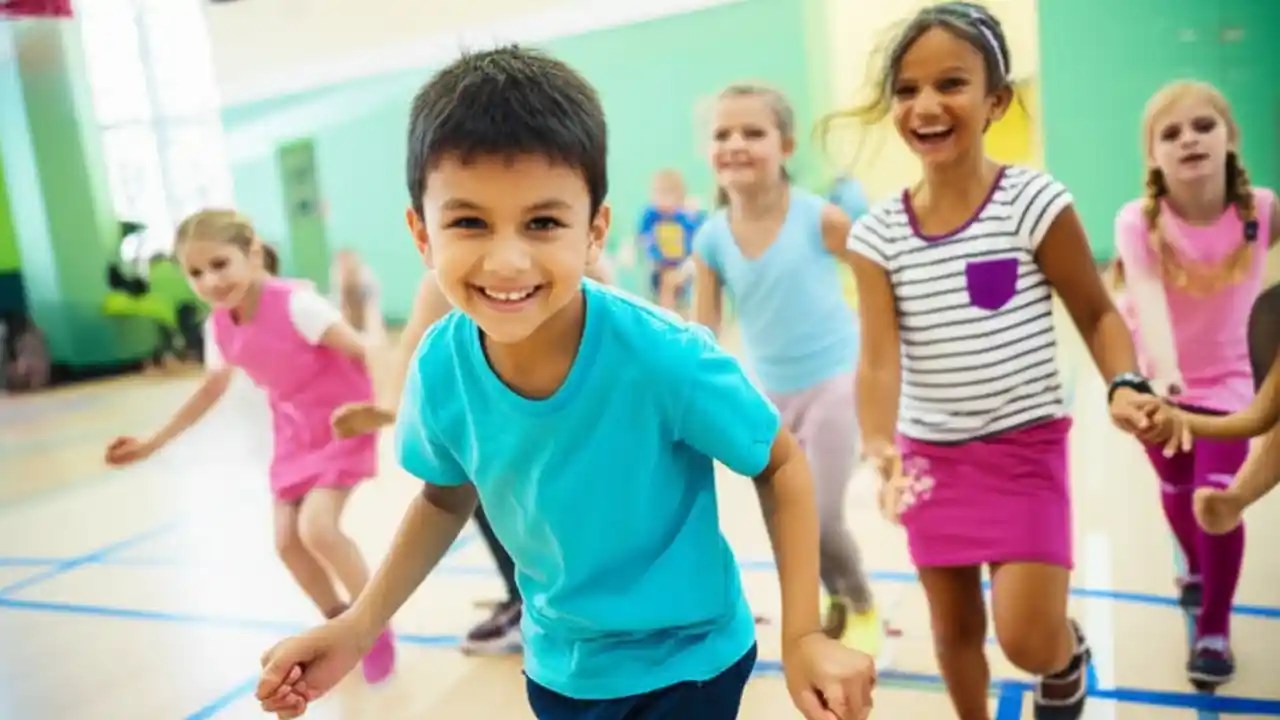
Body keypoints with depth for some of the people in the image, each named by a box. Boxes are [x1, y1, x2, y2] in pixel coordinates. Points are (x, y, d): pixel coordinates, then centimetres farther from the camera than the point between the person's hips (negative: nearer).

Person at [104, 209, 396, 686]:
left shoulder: (296, 304, -27)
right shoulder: (219, 328, -6)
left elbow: (362, 352, -26)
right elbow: (212, 387, 13)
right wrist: (152, 444, 16)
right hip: (294, 435, 7)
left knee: (317, 528, -19)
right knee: (287, 540, 4)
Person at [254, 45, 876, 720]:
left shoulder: (662, 355, -31)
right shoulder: (440, 367, -19)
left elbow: (780, 467, -14)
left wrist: (803, 635, -19)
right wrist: (357, 627, -7)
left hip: (688, 660, -3)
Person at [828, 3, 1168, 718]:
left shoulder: (1035, 202, -13)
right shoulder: (877, 233, -7)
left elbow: (1097, 312, -2)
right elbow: (880, 358, -15)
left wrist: (1126, 386, -22)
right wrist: (880, 444, -33)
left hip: (1025, 450, -3)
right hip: (931, 457, 3)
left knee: (1029, 639, -9)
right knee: (955, 629, 16)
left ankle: (1069, 657, 29)